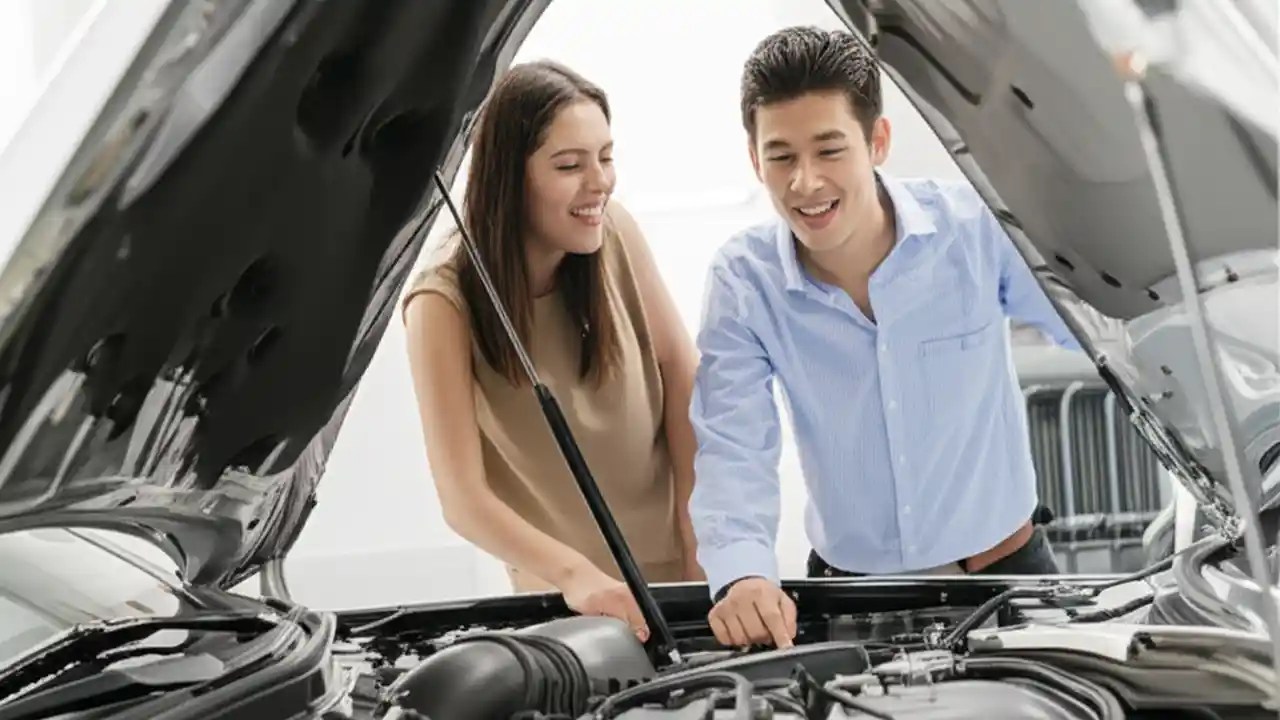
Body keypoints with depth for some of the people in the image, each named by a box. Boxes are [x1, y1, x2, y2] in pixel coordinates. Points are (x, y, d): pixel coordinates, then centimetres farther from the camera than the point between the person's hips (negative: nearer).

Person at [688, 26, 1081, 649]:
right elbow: (733, 451, -13)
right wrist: (741, 574, -30)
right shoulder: (743, 281, -7)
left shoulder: (979, 228, -11)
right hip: (850, 596, 2)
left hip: (1004, 573, -1)